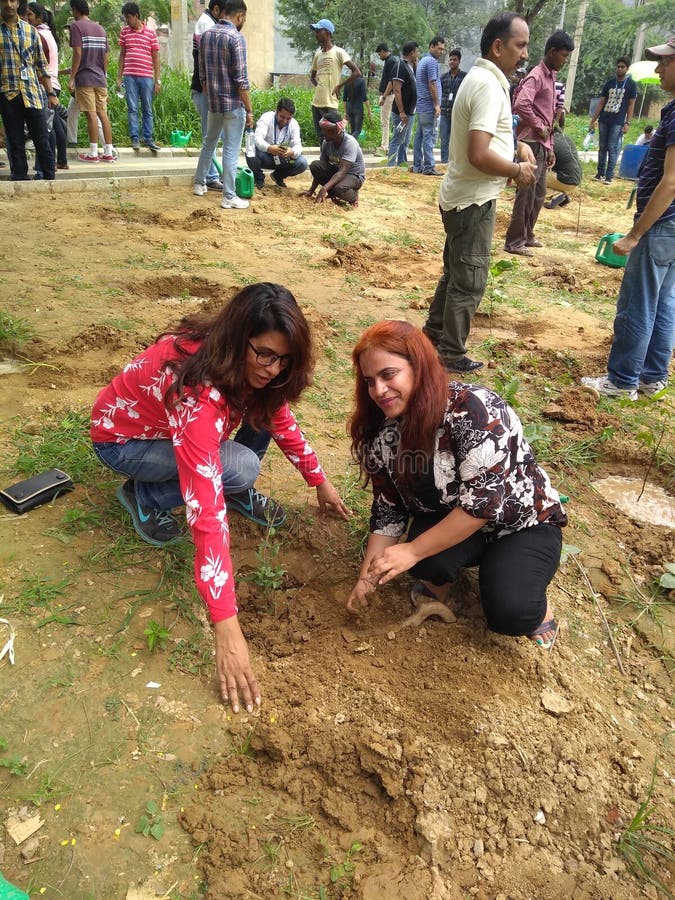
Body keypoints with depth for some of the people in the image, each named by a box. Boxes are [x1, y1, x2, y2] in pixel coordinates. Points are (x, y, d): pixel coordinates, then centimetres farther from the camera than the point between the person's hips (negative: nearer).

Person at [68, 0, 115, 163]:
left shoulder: (76, 26, -4)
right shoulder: (100, 28, 14)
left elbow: (77, 53, -12)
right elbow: (105, 57, 13)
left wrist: (71, 78, -9)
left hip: (85, 78, -6)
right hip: (100, 79, 6)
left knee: (91, 115, -7)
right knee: (103, 114, 4)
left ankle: (93, 153, -6)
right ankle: (108, 153, 2)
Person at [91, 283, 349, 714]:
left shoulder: (248, 363, -18)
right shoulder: (196, 392, -41)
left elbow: (279, 414, 2)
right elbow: (206, 511, -46)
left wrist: (320, 480, 3)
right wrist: (227, 628, -45)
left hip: (176, 424, 7)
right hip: (123, 439, -7)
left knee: (262, 407, -14)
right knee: (240, 468, -29)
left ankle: (241, 493, 6)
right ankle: (146, 497, -4)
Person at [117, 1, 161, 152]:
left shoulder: (150, 33, 3)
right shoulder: (124, 32, 10)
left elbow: (155, 57, 5)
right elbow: (122, 54, 13)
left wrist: (158, 80, 0)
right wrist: (119, 77, 9)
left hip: (146, 77, -1)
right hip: (129, 76, 1)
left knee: (147, 110, 5)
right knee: (132, 108, -1)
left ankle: (148, 138, 11)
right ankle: (134, 138, 3)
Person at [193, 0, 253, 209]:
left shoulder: (206, 35, 8)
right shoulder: (236, 38, -14)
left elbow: (202, 73, 13)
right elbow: (241, 79, -18)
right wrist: (249, 110, -13)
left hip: (213, 101, 7)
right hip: (233, 103, -7)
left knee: (209, 143, 22)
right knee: (231, 151, -2)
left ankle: (200, 184, 31)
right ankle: (229, 197, 1)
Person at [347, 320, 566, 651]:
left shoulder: (472, 410, -29)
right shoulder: (384, 432, -8)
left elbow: (483, 503, -31)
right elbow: (387, 509, -1)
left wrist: (412, 551, -28)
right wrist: (368, 576, -7)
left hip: (523, 522, -4)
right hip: (449, 522, 4)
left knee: (509, 614, -28)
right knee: (429, 561, -29)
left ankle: (532, 597, 8)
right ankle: (439, 580, 7)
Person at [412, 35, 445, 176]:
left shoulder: (422, 61, 20)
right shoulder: (432, 61, -11)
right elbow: (432, 84, -17)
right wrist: (437, 104, -16)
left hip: (420, 106, 10)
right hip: (429, 106, -10)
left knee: (420, 135, 9)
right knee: (429, 136, -9)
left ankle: (417, 166, 11)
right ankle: (429, 167, -10)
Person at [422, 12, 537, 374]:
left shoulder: (481, 78, 12)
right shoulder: (488, 85, -20)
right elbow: (478, 155, -29)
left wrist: (518, 145, 6)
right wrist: (518, 170, -14)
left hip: (461, 196, 10)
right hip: (474, 200, -10)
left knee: (456, 271, 21)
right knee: (470, 280, -1)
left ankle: (435, 331, 34)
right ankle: (451, 354, 9)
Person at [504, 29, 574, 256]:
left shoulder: (550, 78, 18)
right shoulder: (536, 77, -11)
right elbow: (521, 105, -29)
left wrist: (550, 147, 18)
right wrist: (538, 127, -17)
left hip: (542, 145, 9)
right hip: (531, 143, -9)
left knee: (538, 194, 15)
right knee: (526, 193, -6)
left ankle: (527, 236, 25)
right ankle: (514, 242, 0)